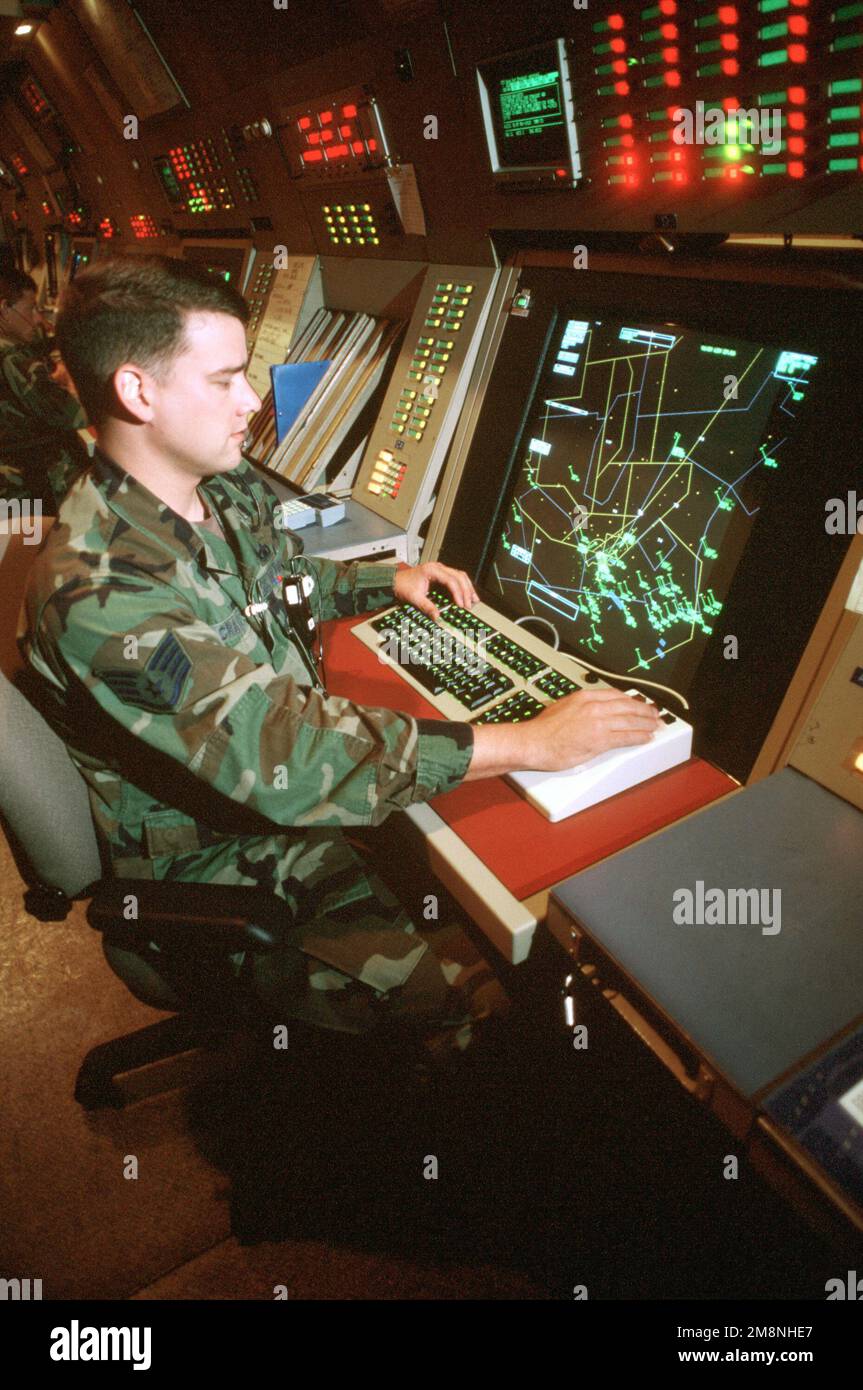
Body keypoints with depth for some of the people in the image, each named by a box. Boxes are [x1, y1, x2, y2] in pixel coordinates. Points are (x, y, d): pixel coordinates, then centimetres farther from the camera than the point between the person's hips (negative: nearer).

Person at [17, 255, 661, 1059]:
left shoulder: (227, 488, -1)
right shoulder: (95, 594, -30)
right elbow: (283, 761, -37)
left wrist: (389, 582, 4)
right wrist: (529, 743, -34)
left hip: (290, 784, 8)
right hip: (224, 867, -8)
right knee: (489, 1006, -17)